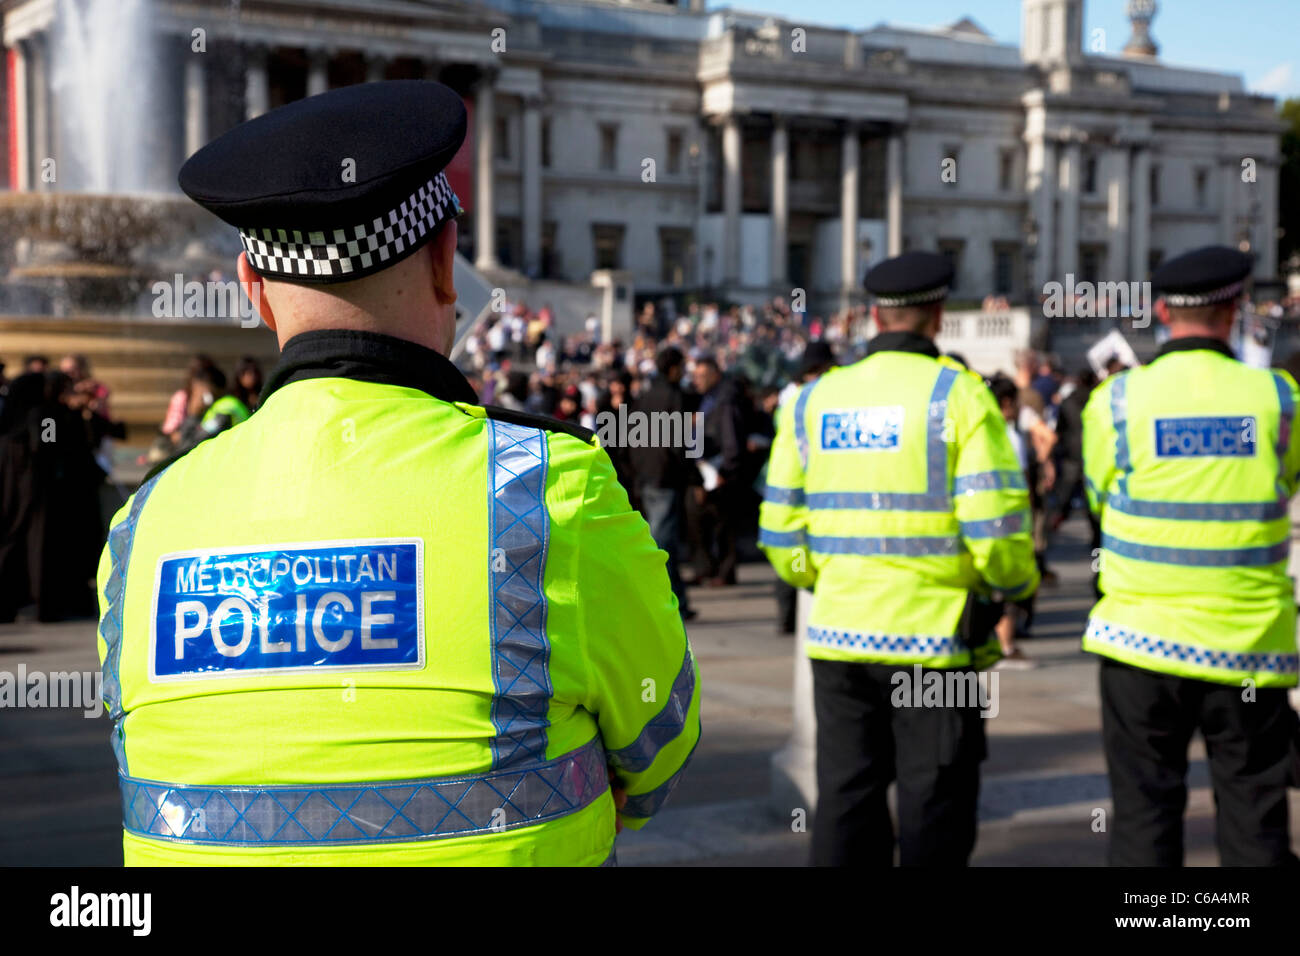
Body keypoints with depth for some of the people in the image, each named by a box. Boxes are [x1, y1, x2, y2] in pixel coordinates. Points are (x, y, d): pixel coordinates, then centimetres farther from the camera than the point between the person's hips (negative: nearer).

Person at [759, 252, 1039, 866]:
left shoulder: (814, 399, 5)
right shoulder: (958, 394, -7)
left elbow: (782, 535, 6)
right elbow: (994, 524, -13)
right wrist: (1017, 582, 6)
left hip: (840, 634, 4)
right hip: (936, 637, -4)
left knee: (846, 802, 12)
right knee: (933, 813, 6)